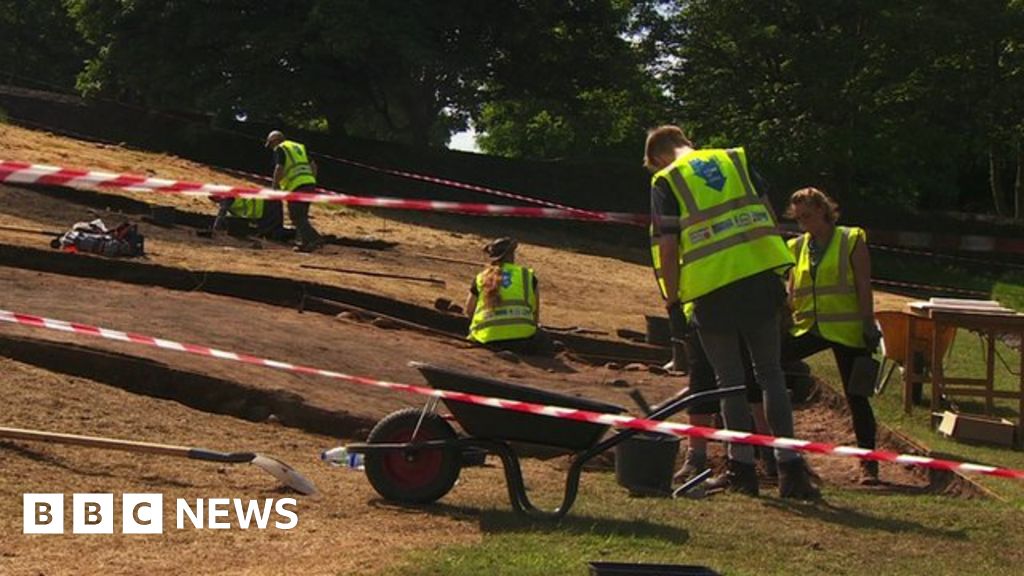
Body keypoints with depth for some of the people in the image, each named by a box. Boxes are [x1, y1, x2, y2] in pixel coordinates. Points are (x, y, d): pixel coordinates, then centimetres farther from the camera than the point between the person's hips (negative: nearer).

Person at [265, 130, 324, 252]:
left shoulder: (280, 149, 1)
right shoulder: (299, 147, 25)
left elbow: (279, 169, -12)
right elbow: (313, 166, 20)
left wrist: (275, 187, -3)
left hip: (297, 186, -8)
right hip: (310, 183, 8)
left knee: (297, 217, -5)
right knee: (301, 216, 17)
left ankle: (314, 239, -18)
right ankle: (304, 242, 12)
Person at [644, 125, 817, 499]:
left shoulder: (665, 182, 4)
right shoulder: (736, 160, 16)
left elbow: (668, 249, -4)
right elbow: (770, 217, 13)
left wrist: (673, 300, 6)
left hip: (714, 289, -3)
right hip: (762, 275, 3)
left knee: (729, 380, 9)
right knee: (770, 373, 11)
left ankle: (742, 467, 14)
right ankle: (790, 467, 7)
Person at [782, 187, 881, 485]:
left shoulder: (851, 240, -2)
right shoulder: (798, 247, 12)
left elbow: (864, 287, -5)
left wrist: (869, 326, -10)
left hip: (846, 329, -5)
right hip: (807, 328, 5)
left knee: (855, 396, -1)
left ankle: (868, 464, 9)